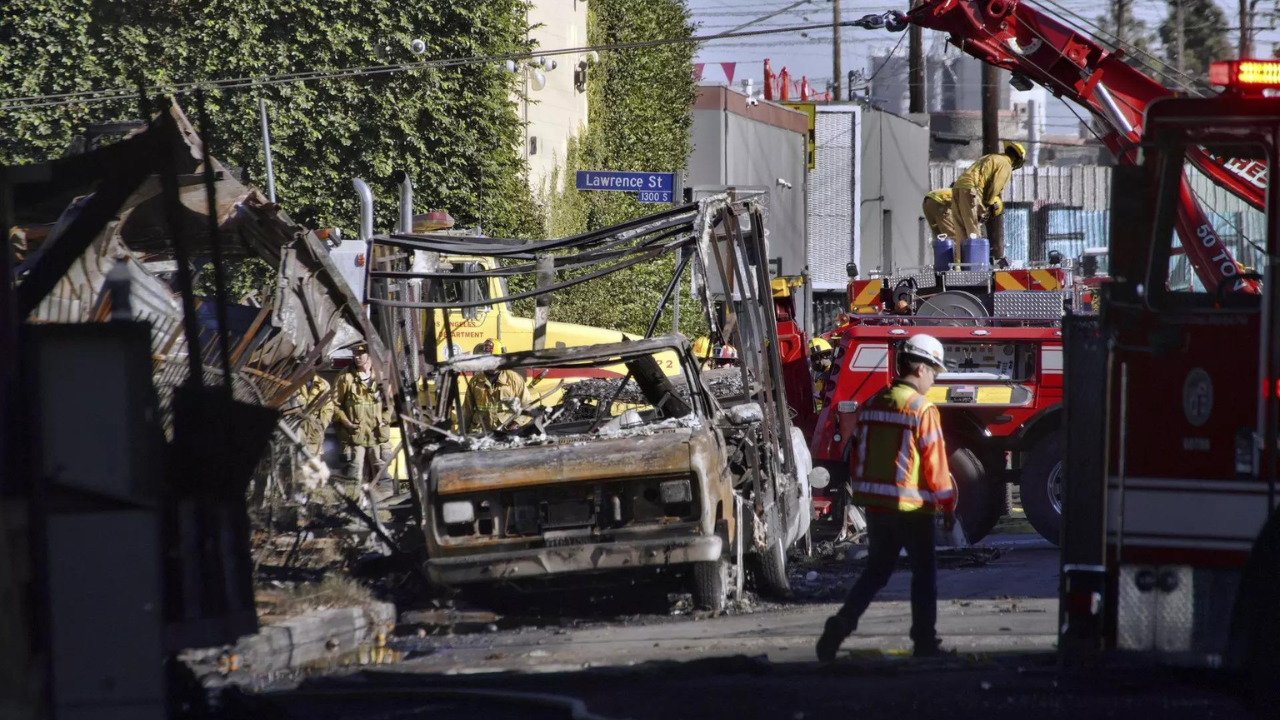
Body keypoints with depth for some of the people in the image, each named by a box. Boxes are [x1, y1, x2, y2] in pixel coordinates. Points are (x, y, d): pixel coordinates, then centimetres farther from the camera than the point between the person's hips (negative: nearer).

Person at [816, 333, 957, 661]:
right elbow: (935, 465, -13)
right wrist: (948, 506, -4)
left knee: (876, 570, 15)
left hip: (875, 504, 6)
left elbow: (857, 457, 12)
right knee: (924, 573, 9)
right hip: (912, 508, -6)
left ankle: (841, 625, 0)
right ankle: (924, 641, 11)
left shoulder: (872, 404, 6)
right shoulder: (922, 410, -14)